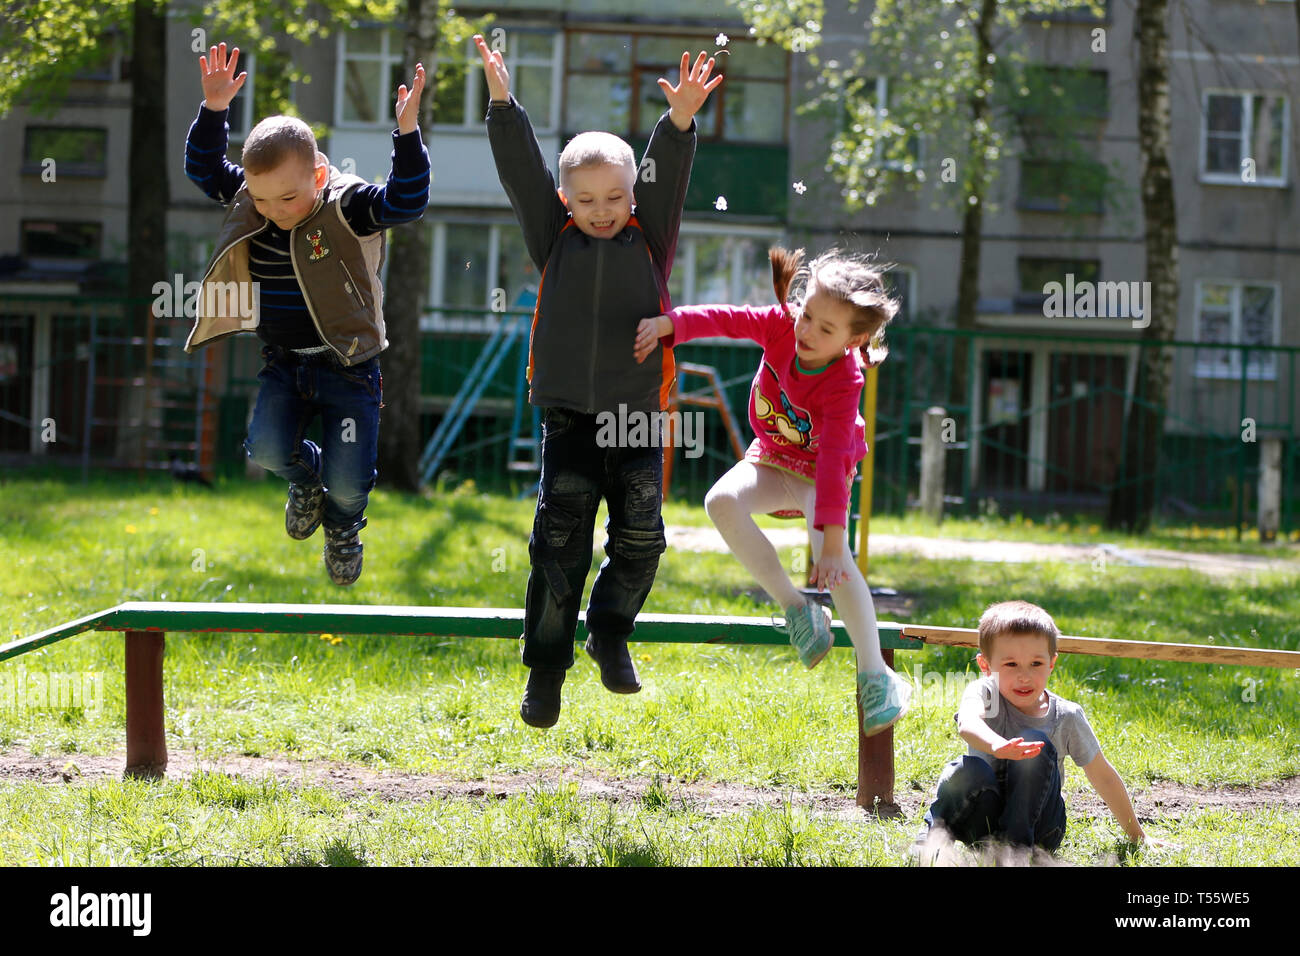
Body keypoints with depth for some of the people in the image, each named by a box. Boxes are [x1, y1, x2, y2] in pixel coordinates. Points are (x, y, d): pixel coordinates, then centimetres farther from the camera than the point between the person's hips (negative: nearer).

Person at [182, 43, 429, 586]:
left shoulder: (348, 208, -17)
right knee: (267, 450, -19)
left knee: (349, 483, -8)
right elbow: (203, 168, 5)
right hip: (282, 363, 4)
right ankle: (306, 477, 19)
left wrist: (407, 134, -40)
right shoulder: (245, 203, -2)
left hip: (347, 367, -4)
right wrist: (214, 110, -10)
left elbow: (406, 202, -29)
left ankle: (343, 524, 31)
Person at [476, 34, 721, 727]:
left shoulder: (650, 239, 6)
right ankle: (545, 668, 1)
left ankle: (609, 632, 19)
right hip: (567, 416, 0)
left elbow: (666, 177, -8)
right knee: (560, 542, -6)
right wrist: (502, 104, -13)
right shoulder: (554, 240, 7)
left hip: (637, 415, 0)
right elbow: (522, 172, -2)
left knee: (640, 535, -6)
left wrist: (680, 123, -26)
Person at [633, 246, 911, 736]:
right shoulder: (781, 325, -20)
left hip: (817, 473, -5)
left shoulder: (843, 385, -32)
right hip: (770, 462, 5)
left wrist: (832, 540, -44)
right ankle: (796, 608, -13)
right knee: (722, 501, -28)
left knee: (832, 557, -31)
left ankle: (876, 677, -20)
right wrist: (666, 323, -39)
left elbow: (834, 462, -39)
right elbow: (722, 319, -21)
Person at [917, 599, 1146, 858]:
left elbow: (1102, 776, 10)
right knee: (968, 771, -35)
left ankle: (1015, 841, -24)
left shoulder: (1067, 717, -3)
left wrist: (1137, 836, 15)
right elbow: (968, 723, -37)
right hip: (982, 816, -2)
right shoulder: (983, 694, -10)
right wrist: (996, 745, -61)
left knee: (1034, 743, -24)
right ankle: (935, 835, -13)